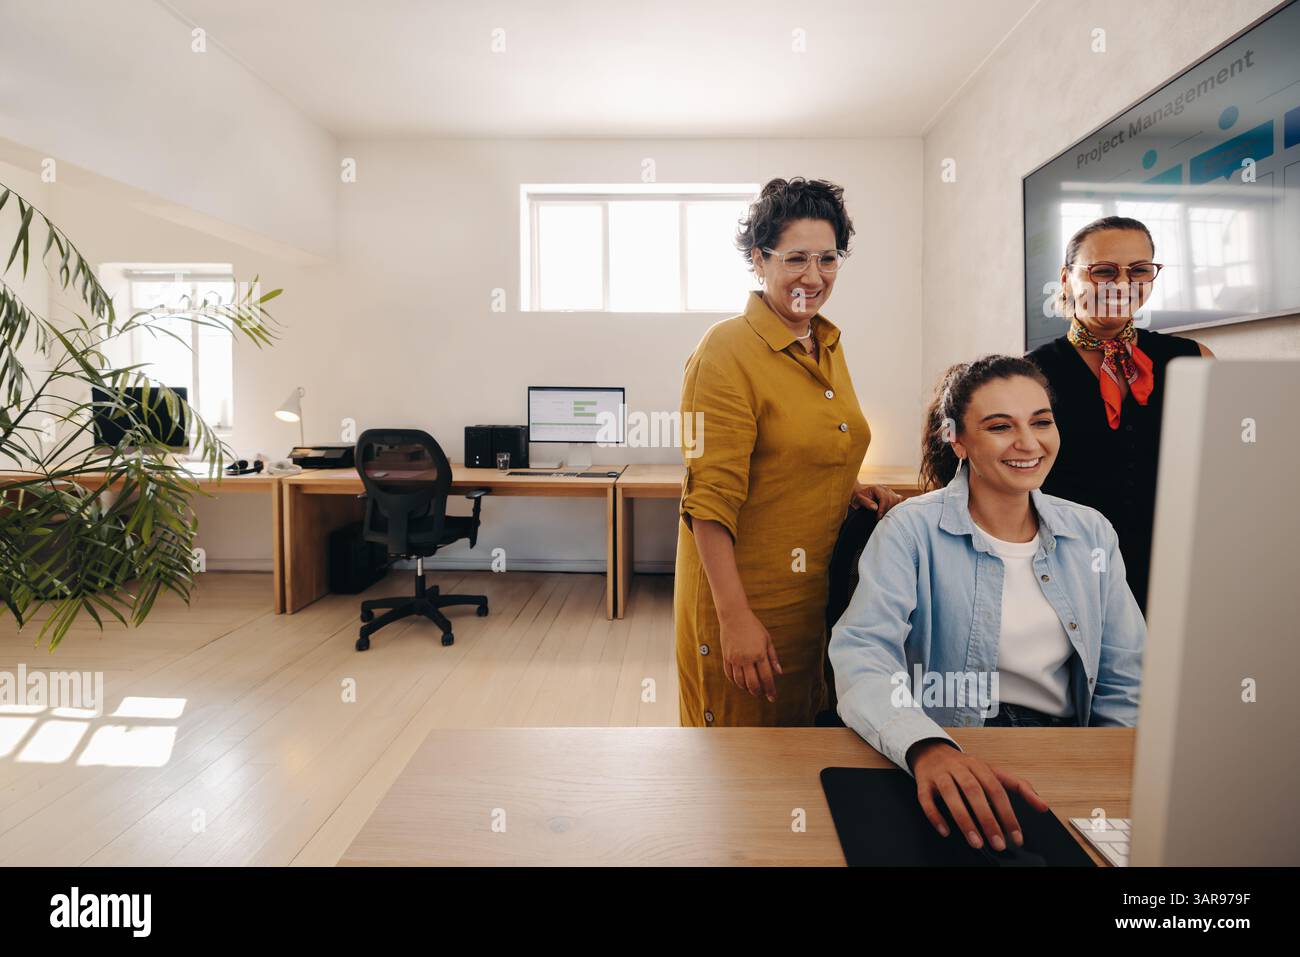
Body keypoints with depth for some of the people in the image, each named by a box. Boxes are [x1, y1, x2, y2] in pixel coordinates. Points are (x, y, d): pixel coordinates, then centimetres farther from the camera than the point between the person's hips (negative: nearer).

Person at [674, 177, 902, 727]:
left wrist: (852, 490, 1)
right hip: (746, 593, -7)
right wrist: (734, 616, -22)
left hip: (819, 594, 7)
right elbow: (710, 500, -20)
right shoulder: (726, 350, -16)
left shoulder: (828, 346, 8)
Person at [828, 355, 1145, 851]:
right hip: (950, 757, -4)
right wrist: (928, 748, -43)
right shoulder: (912, 530, -10)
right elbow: (862, 652, -24)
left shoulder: (1092, 533, 7)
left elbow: (1124, 684, 10)